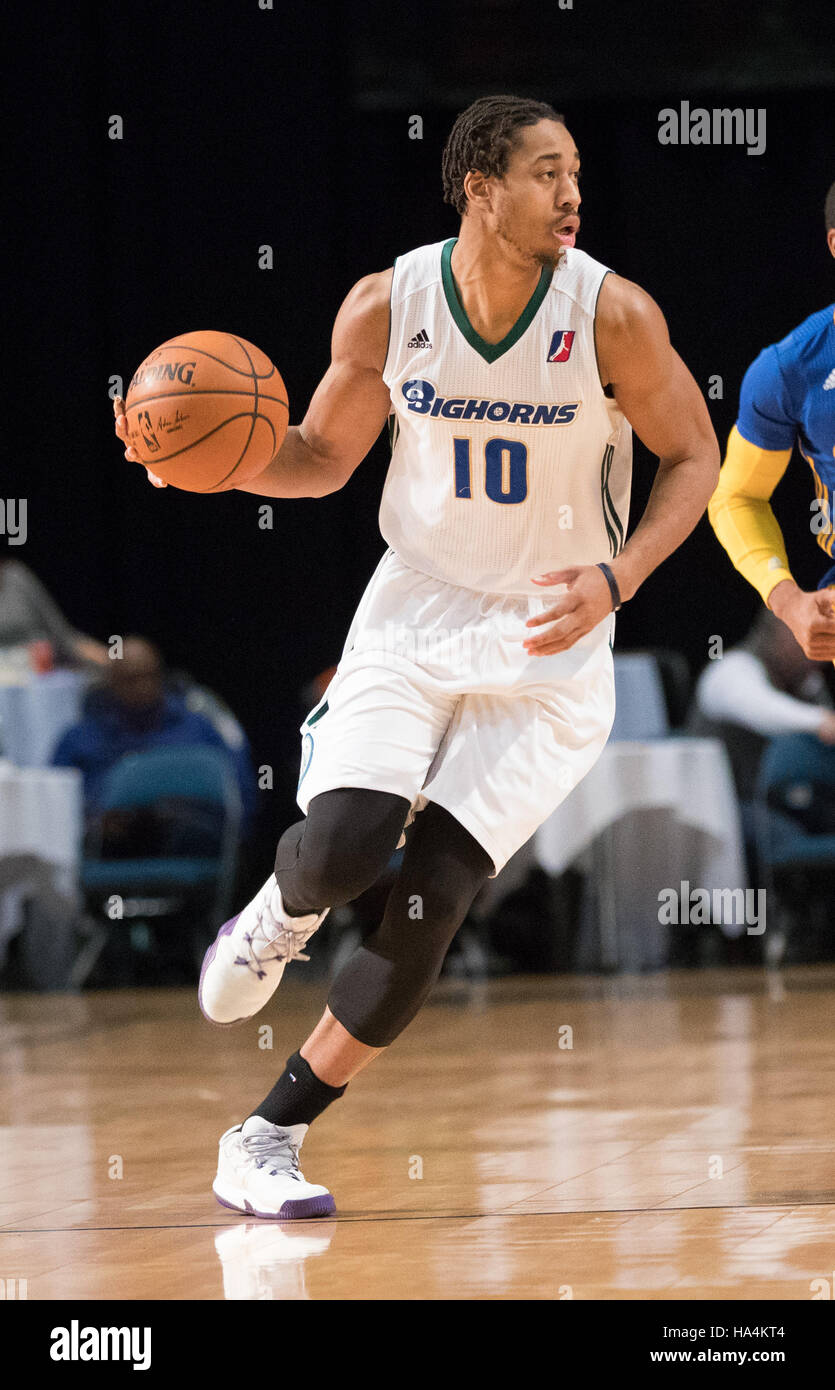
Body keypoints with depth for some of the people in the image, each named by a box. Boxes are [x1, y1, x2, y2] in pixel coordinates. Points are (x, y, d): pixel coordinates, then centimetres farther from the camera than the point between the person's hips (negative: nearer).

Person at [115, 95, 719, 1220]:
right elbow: (324, 459, 6)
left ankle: (266, 1142, 5)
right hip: (415, 615, 1)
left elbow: (693, 459, -3)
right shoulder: (388, 306, -9)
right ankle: (282, 914, 19)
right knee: (343, 849, -21)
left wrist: (615, 579, -18)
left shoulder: (613, 316, -15)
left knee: (430, 905, -9)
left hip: (548, 650, -1)